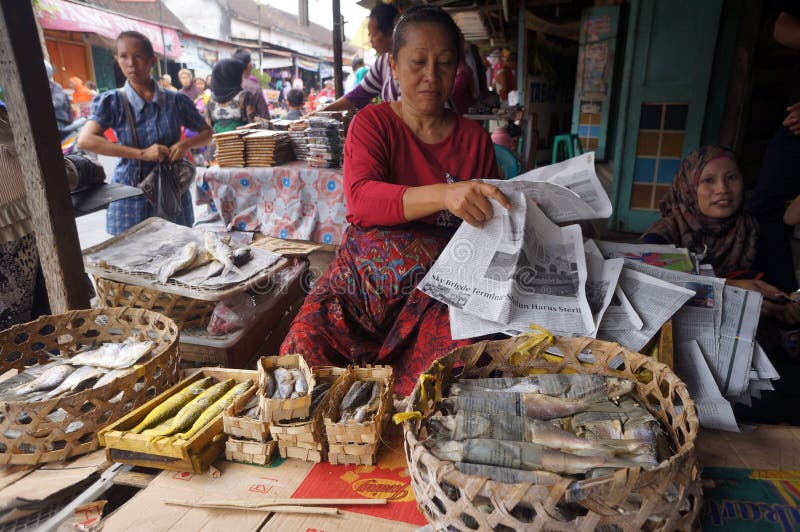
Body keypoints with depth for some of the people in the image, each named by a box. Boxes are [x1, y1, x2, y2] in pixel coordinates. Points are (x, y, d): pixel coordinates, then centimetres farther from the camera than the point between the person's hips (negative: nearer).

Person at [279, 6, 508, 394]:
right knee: (306, 349, -24)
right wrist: (443, 194, -32)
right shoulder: (372, 123, 4)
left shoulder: (475, 139, 10)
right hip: (365, 279, 0)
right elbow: (360, 198, -16)